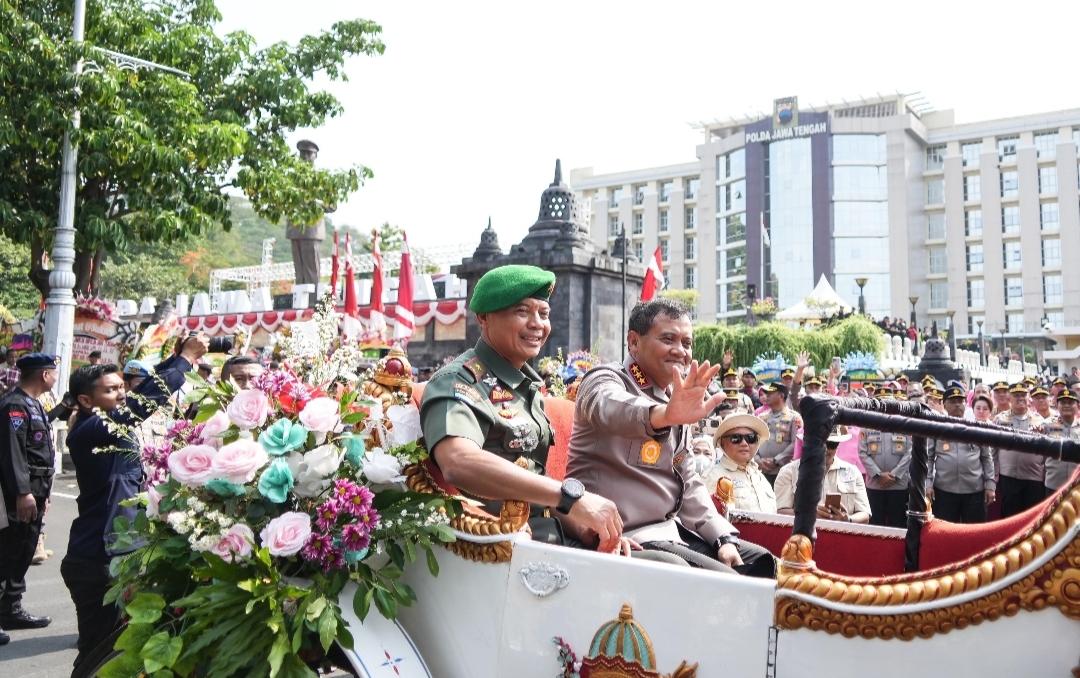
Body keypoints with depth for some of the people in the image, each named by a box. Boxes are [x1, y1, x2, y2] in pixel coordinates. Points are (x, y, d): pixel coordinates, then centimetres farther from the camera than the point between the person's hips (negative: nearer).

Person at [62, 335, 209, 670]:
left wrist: (177, 356, -1)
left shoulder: (110, 423, 9)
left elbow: (143, 390, 12)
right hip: (96, 560, -9)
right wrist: (186, 359, -21)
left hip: (116, 553, 9)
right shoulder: (89, 430, -18)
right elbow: (145, 400, -27)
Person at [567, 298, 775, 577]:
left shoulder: (675, 402, 16)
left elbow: (688, 481, 17)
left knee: (761, 562, 6)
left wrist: (724, 536, 1)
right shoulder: (605, 380, -10)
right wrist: (665, 414, -59)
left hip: (671, 530, 9)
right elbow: (612, 408, -37)